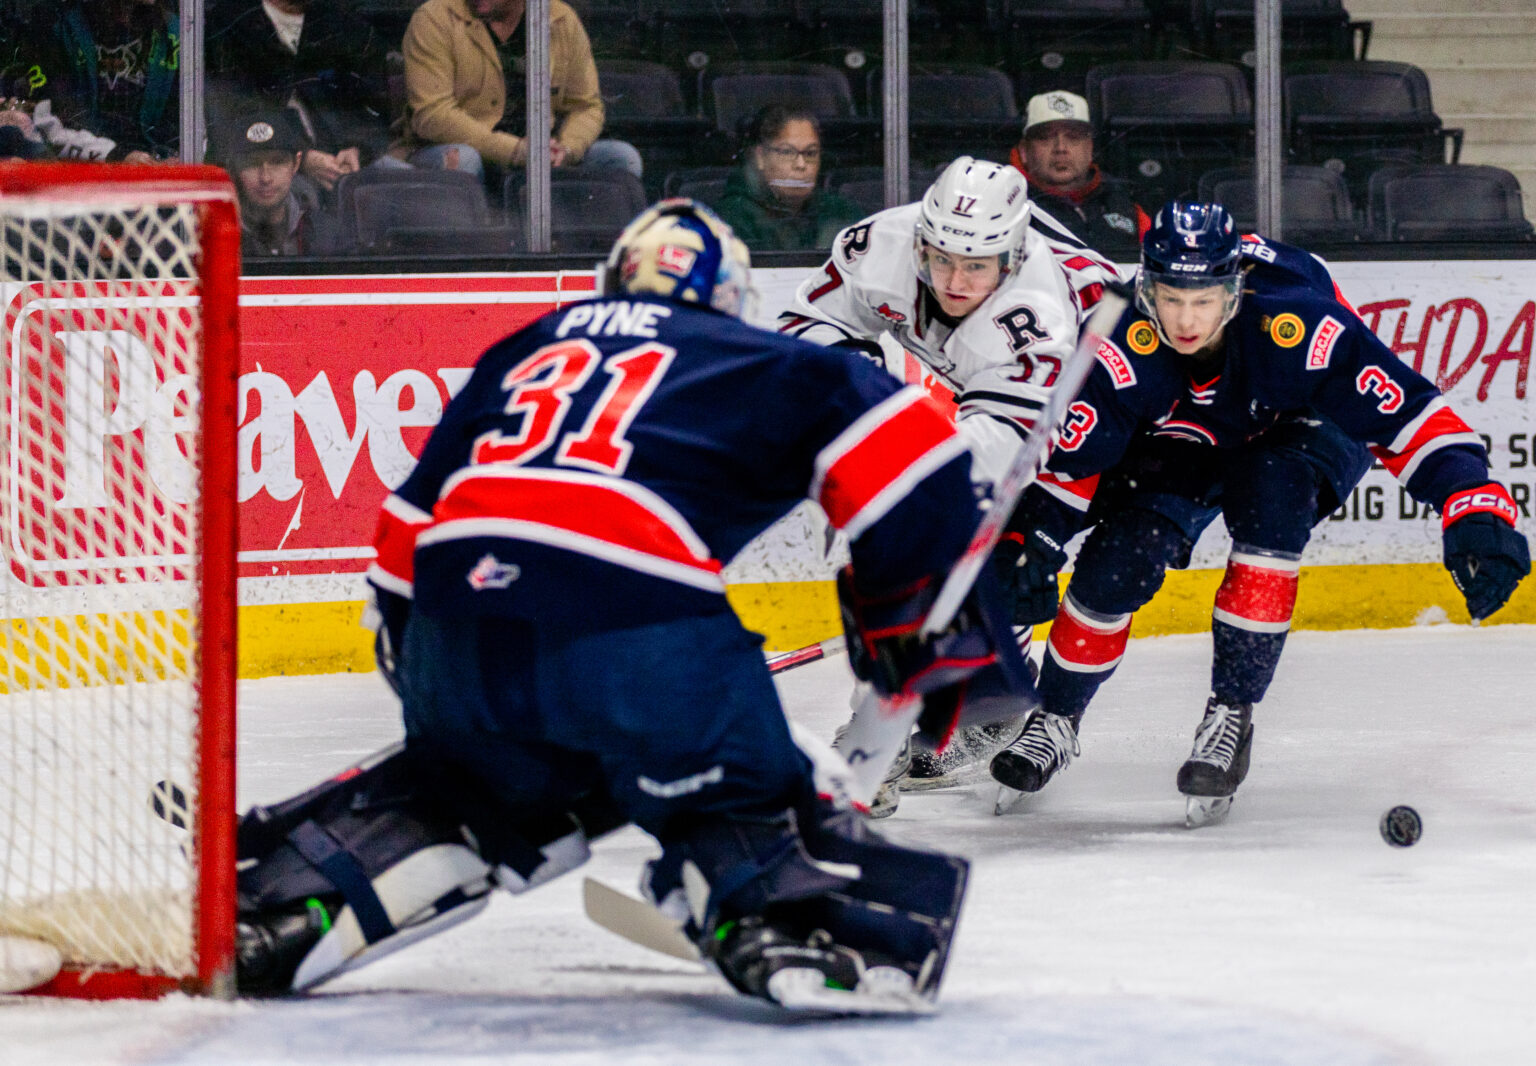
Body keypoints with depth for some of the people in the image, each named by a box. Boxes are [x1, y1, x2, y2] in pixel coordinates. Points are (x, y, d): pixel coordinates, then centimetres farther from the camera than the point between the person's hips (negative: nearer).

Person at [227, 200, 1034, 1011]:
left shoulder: (526, 351, 32)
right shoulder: (757, 364, 21)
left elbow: (412, 522, 31)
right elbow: (896, 437, 5)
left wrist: (413, 660, 42)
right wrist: (915, 606, 13)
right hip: (636, 616, -4)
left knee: (469, 783, 29)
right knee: (742, 798, 6)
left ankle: (274, 901, 20)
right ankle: (783, 922, -24)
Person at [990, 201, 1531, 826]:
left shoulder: (1297, 325, -39)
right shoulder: (1125, 351, -32)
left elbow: (1411, 413, -38)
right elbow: (1069, 458, -21)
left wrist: (1476, 511, -46)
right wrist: (1034, 544, -33)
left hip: (1302, 430, -2)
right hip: (1181, 440, 2)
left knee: (1270, 496, -33)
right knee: (1122, 554, -18)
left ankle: (1232, 712, -20)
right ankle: (1056, 717, 10)